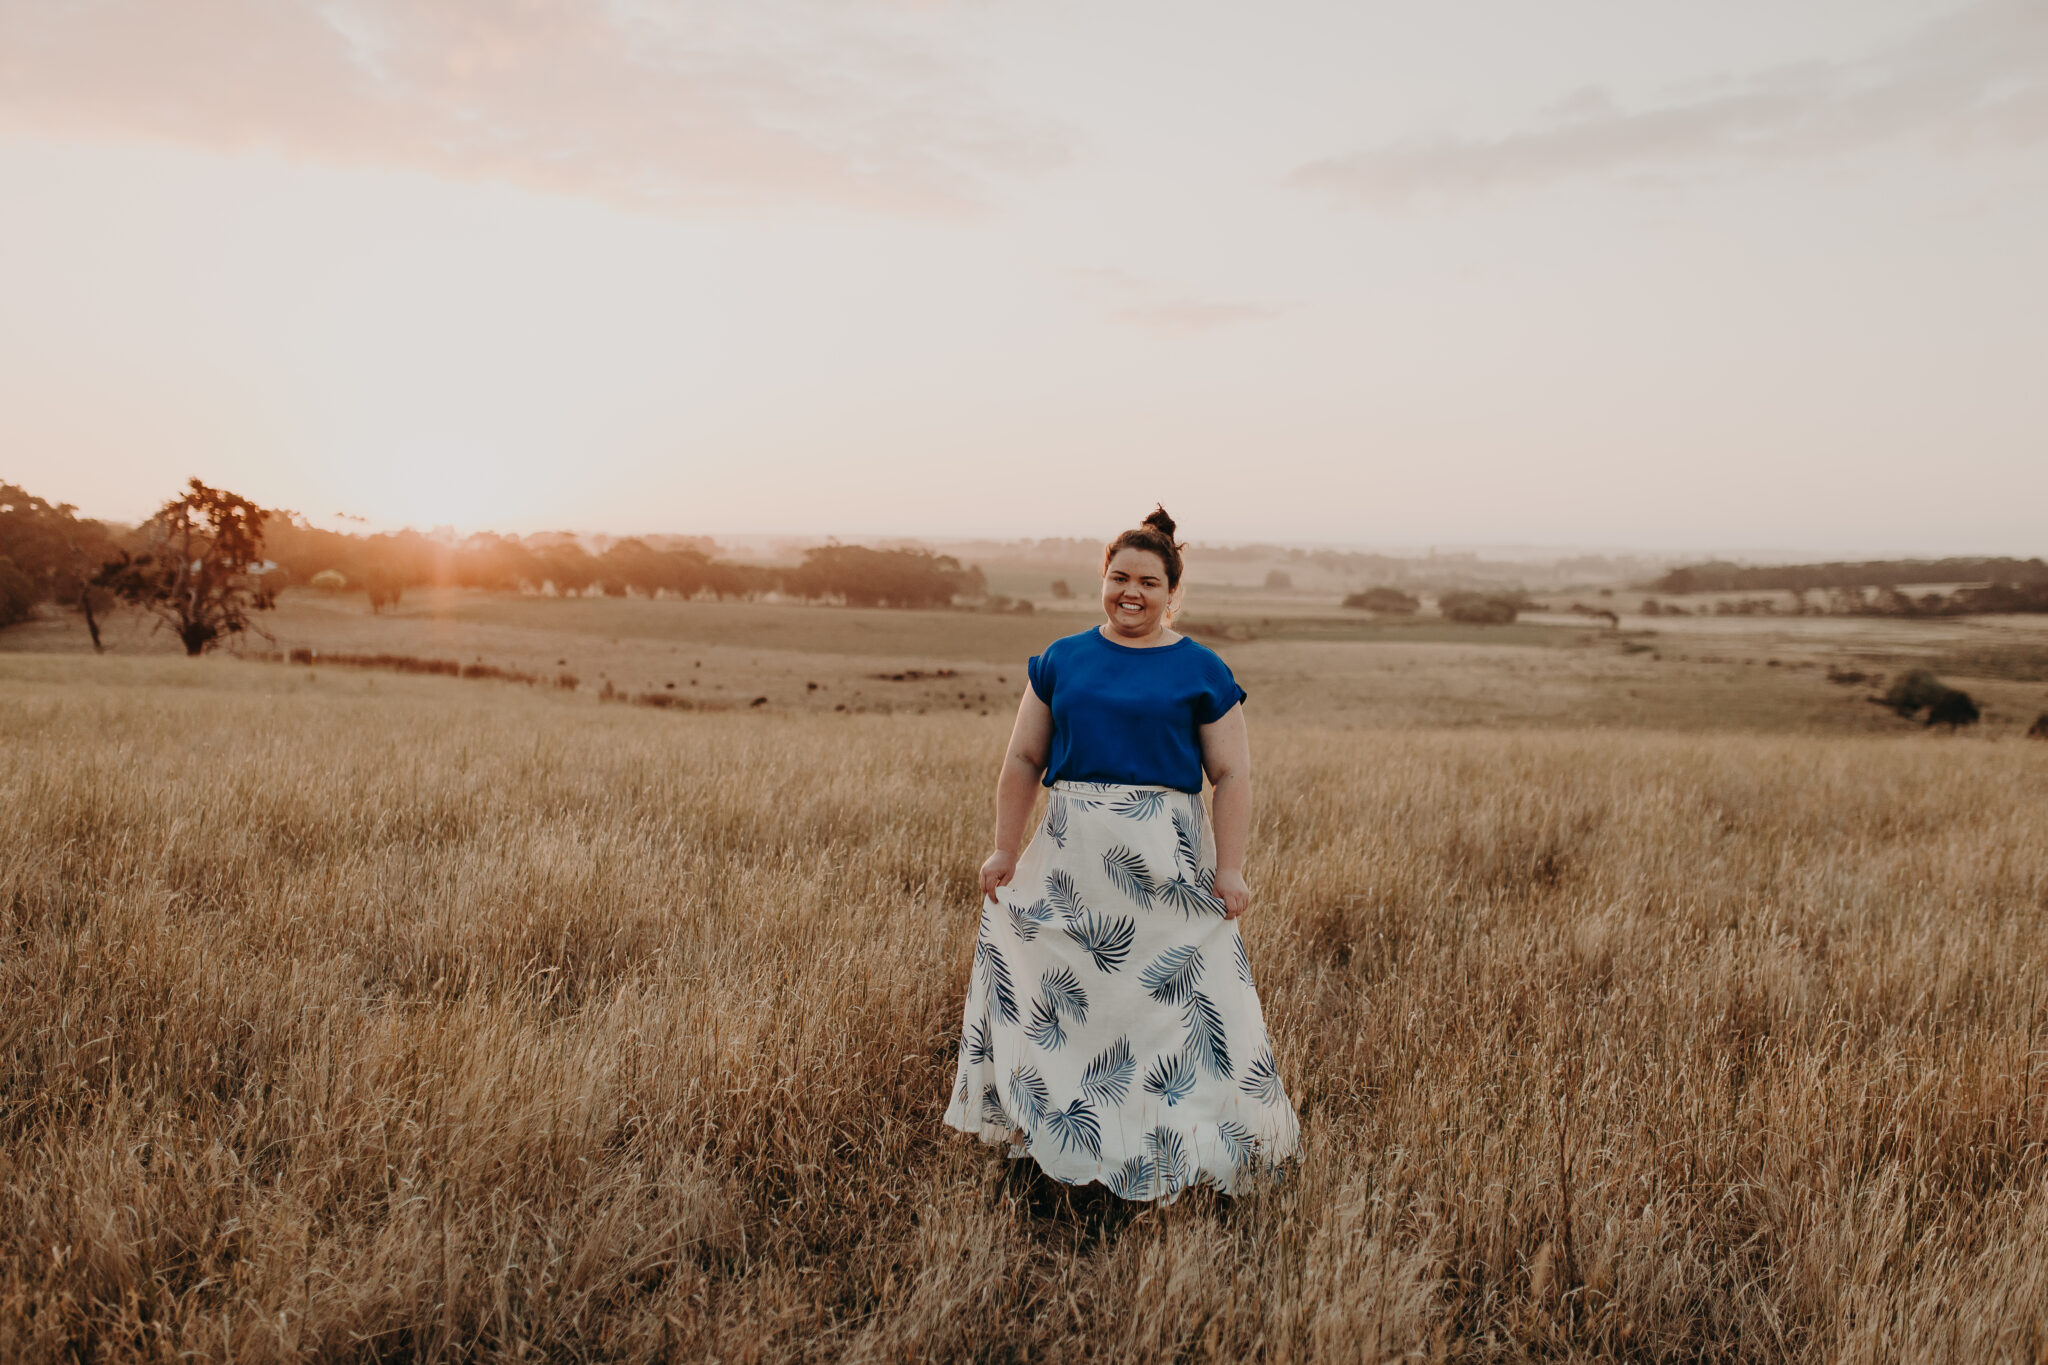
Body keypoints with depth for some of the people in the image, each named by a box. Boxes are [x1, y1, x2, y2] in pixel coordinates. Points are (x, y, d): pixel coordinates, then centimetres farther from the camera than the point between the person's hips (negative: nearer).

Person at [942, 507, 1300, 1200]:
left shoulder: (1202, 672, 2)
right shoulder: (1061, 661, 8)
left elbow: (1233, 776, 0)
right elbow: (1022, 762, 8)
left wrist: (1229, 868, -9)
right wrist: (1005, 850, 1)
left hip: (1168, 857, -2)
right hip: (1072, 855, 3)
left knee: (1177, 1000, 0)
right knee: (1065, 994, 8)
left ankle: (1178, 1144, 15)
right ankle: (1056, 1124, 24)